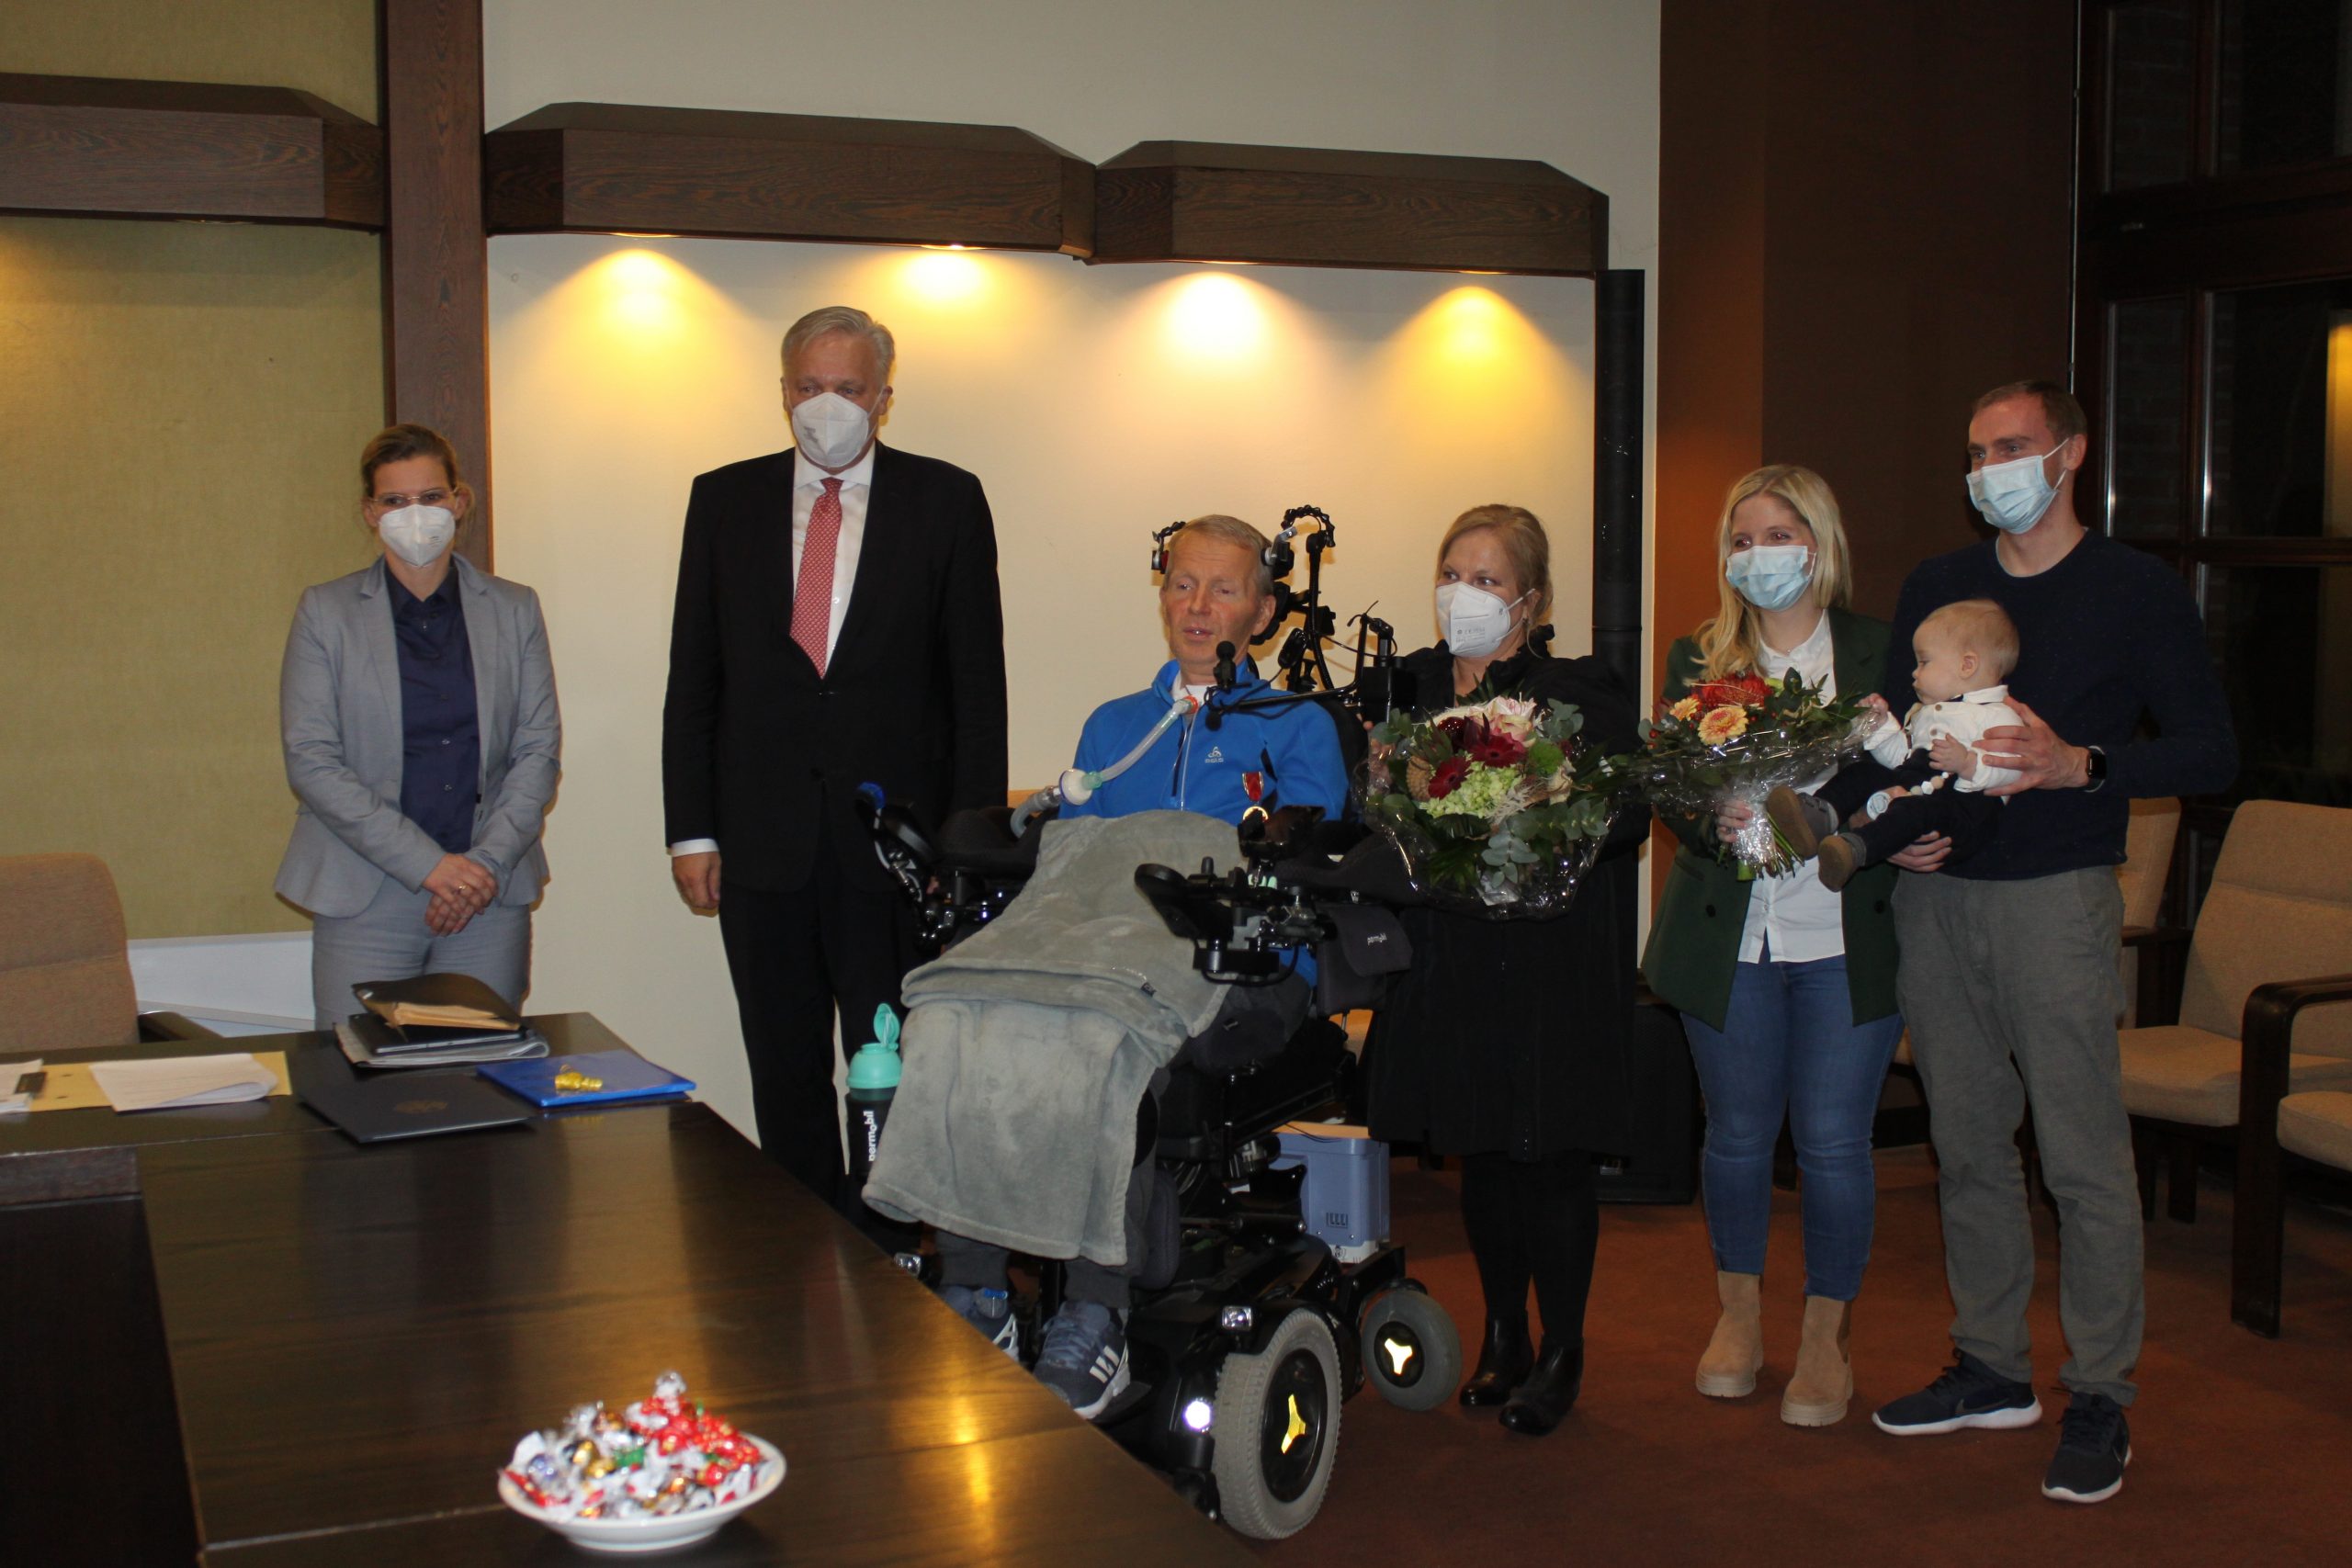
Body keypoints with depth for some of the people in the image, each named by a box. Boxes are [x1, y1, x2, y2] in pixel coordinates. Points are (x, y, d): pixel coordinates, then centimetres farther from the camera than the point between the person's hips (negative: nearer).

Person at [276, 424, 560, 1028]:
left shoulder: (514, 610, 9)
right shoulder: (325, 612, 3)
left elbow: (540, 750, 6)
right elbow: (310, 761, -4)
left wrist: (486, 863, -8)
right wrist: (427, 864, -12)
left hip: (491, 898, 2)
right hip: (365, 898, -2)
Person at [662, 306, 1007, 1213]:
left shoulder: (946, 501, 3)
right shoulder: (725, 500, 9)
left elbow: (977, 681, 1)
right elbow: (693, 677, 9)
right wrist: (691, 830, 2)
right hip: (764, 842, 2)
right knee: (786, 1079, 10)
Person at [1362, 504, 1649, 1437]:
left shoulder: (1580, 692, -5)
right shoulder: (1406, 686, 9)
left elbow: (1627, 810, -14)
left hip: (1552, 956, -4)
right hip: (1450, 957, 5)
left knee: (1553, 1156, 1)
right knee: (1479, 1153, 12)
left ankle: (1561, 1352, 17)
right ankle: (1503, 1338, 28)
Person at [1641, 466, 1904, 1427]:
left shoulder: (1878, 653, 3)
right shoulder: (1698, 658, 7)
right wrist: (1717, 823, -20)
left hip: (1847, 940, -1)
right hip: (1730, 936, 2)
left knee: (1832, 1141, 1)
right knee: (1737, 1134, 11)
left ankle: (1827, 1336, 19)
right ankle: (1739, 1312, 31)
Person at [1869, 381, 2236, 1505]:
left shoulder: (2136, 591, 0)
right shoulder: (1932, 588, 13)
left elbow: (2210, 751, -4)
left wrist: (2077, 762, -19)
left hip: (2056, 895, -4)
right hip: (1934, 893, 5)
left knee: (2084, 1154, -4)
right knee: (1968, 1143, 10)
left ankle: (2100, 1400, 6)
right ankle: (1991, 1369, 22)